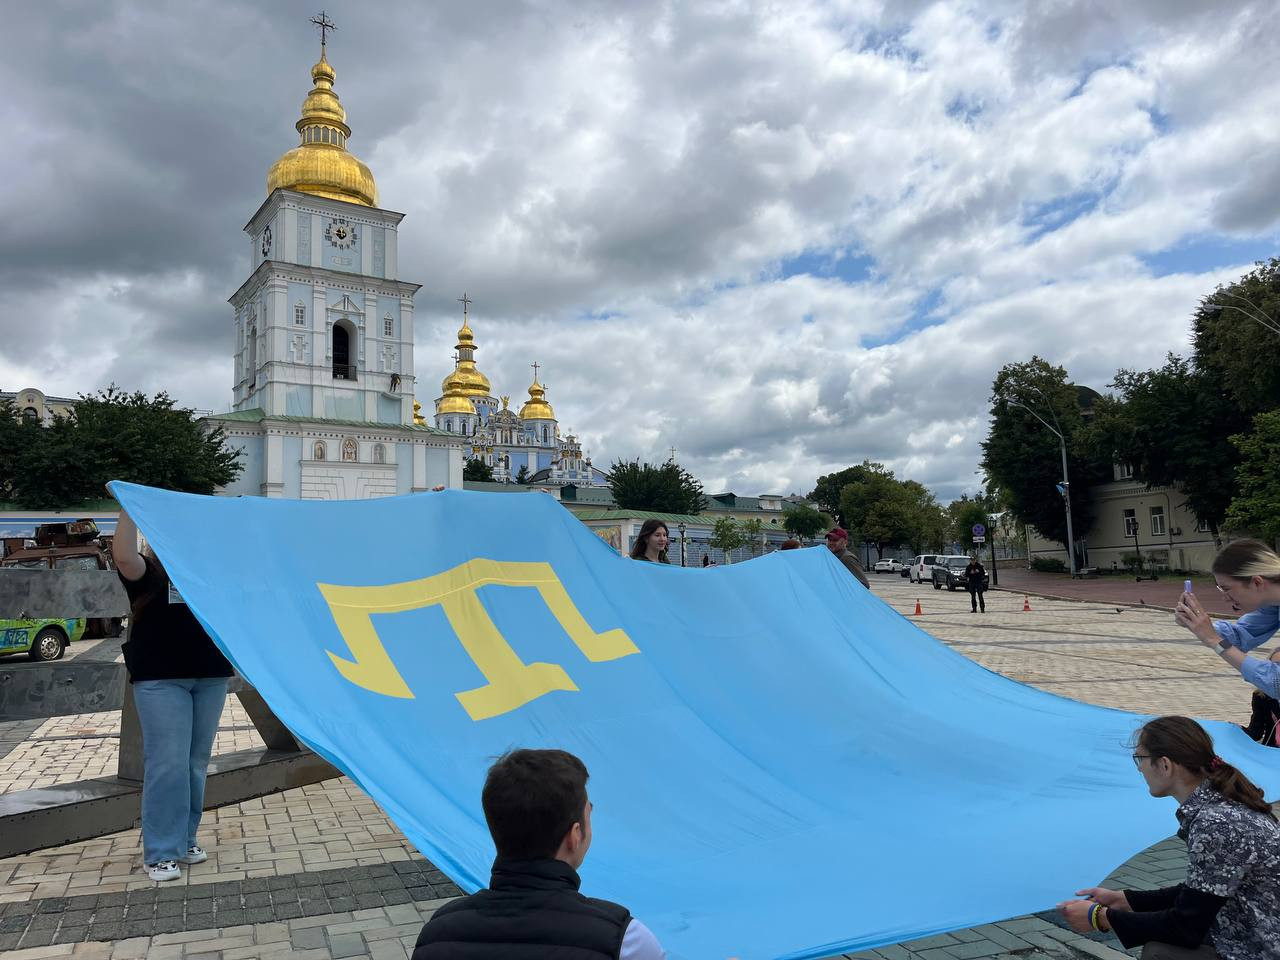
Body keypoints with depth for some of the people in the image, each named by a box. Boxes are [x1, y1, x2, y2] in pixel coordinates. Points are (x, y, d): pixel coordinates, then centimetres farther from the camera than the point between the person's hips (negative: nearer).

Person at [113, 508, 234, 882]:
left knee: (196, 763, 10)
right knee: (167, 764, -6)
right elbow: (123, 556, -19)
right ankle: (160, 853, 4)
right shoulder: (148, 573, 0)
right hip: (160, 680, -4)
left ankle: (184, 840, 23)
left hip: (211, 677, 4)